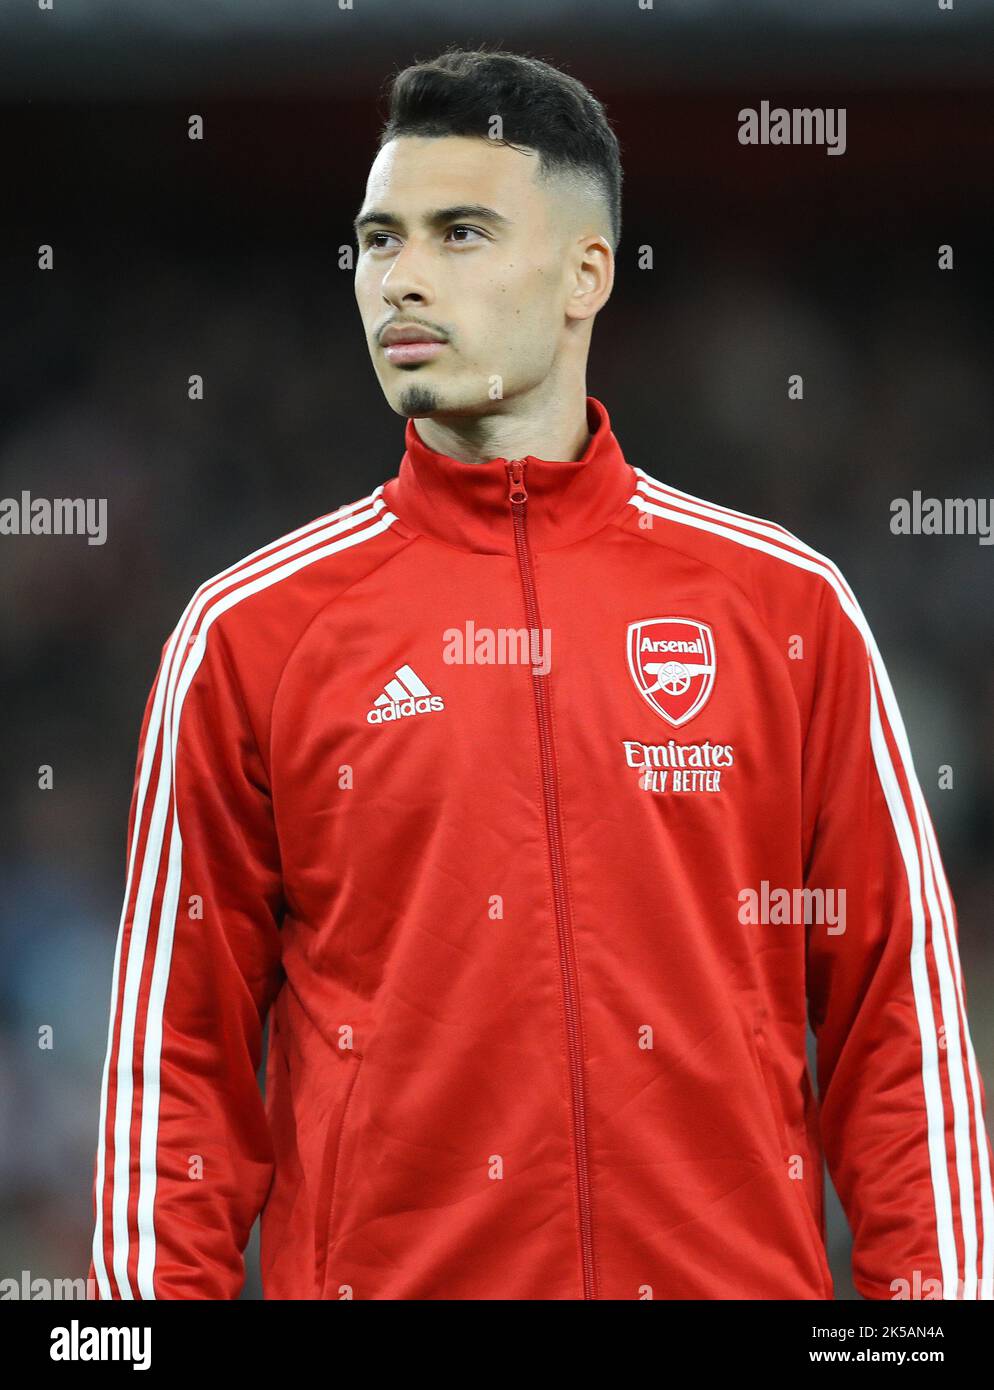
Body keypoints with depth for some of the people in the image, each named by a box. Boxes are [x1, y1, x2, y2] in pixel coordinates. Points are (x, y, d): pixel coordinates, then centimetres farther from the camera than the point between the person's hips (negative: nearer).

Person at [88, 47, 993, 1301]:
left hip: (737, 1268, 0)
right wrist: (162, 1288, -5)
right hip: (377, 1269, 0)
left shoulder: (785, 607, 3)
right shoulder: (253, 631, 2)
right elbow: (181, 1045, 2)